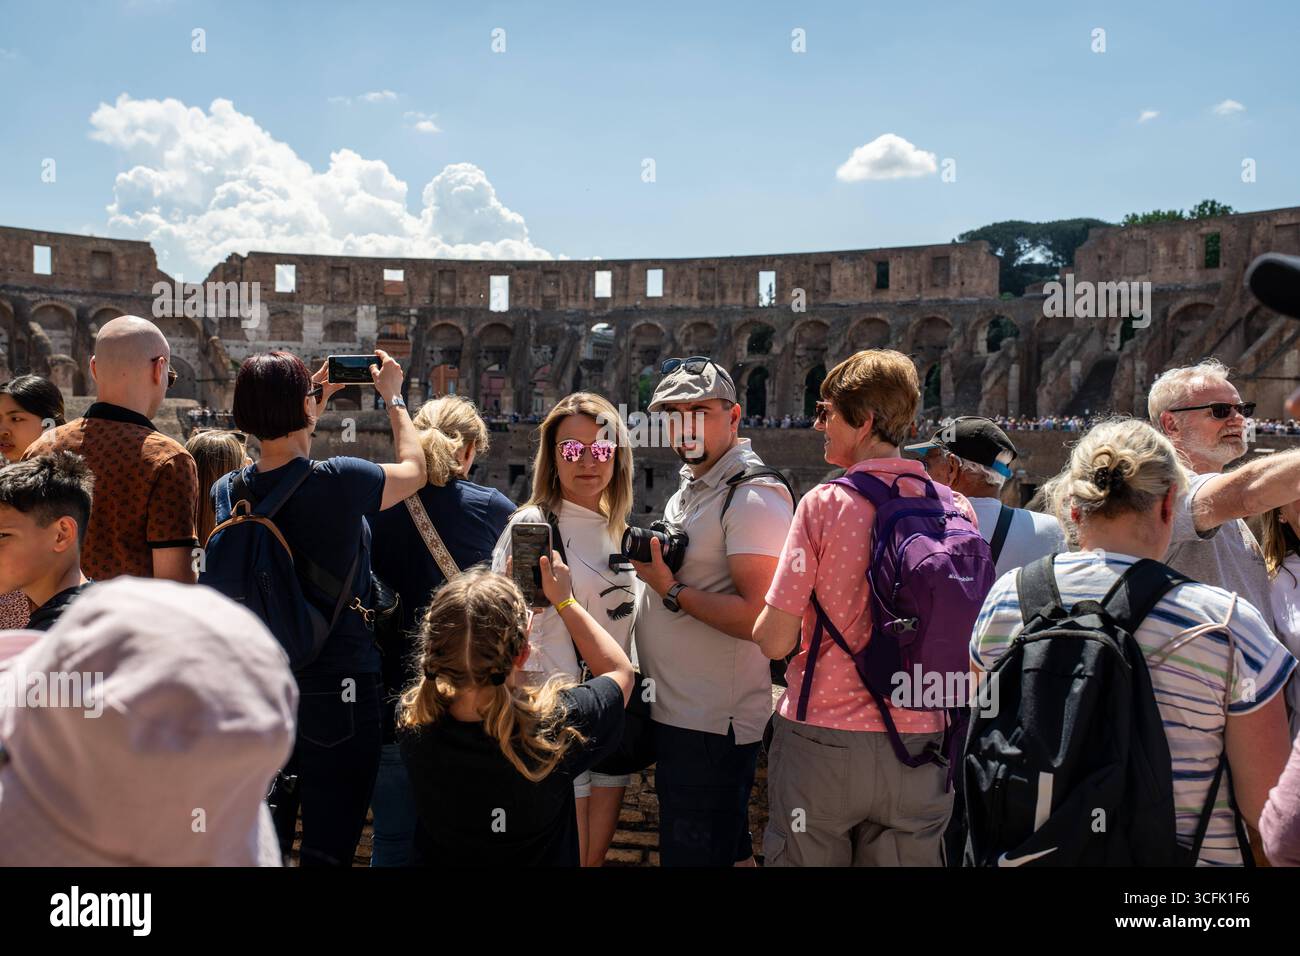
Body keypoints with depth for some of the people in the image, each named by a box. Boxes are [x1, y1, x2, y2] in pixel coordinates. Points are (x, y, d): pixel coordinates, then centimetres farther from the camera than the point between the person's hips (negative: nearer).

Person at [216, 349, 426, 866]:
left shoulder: (229, 491, -3)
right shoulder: (341, 481, -19)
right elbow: (415, 469, 2)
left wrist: (315, 407, 26)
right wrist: (394, 397, 16)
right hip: (337, 683, -6)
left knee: (267, 827, 23)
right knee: (327, 846, 6)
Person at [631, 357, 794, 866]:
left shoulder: (753, 496, -18)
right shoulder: (690, 486, 13)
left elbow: (759, 618, -26)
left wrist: (671, 591, -20)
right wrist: (651, 561, 6)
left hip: (710, 728, -9)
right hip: (676, 712, 10)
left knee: (695, 853, 1)